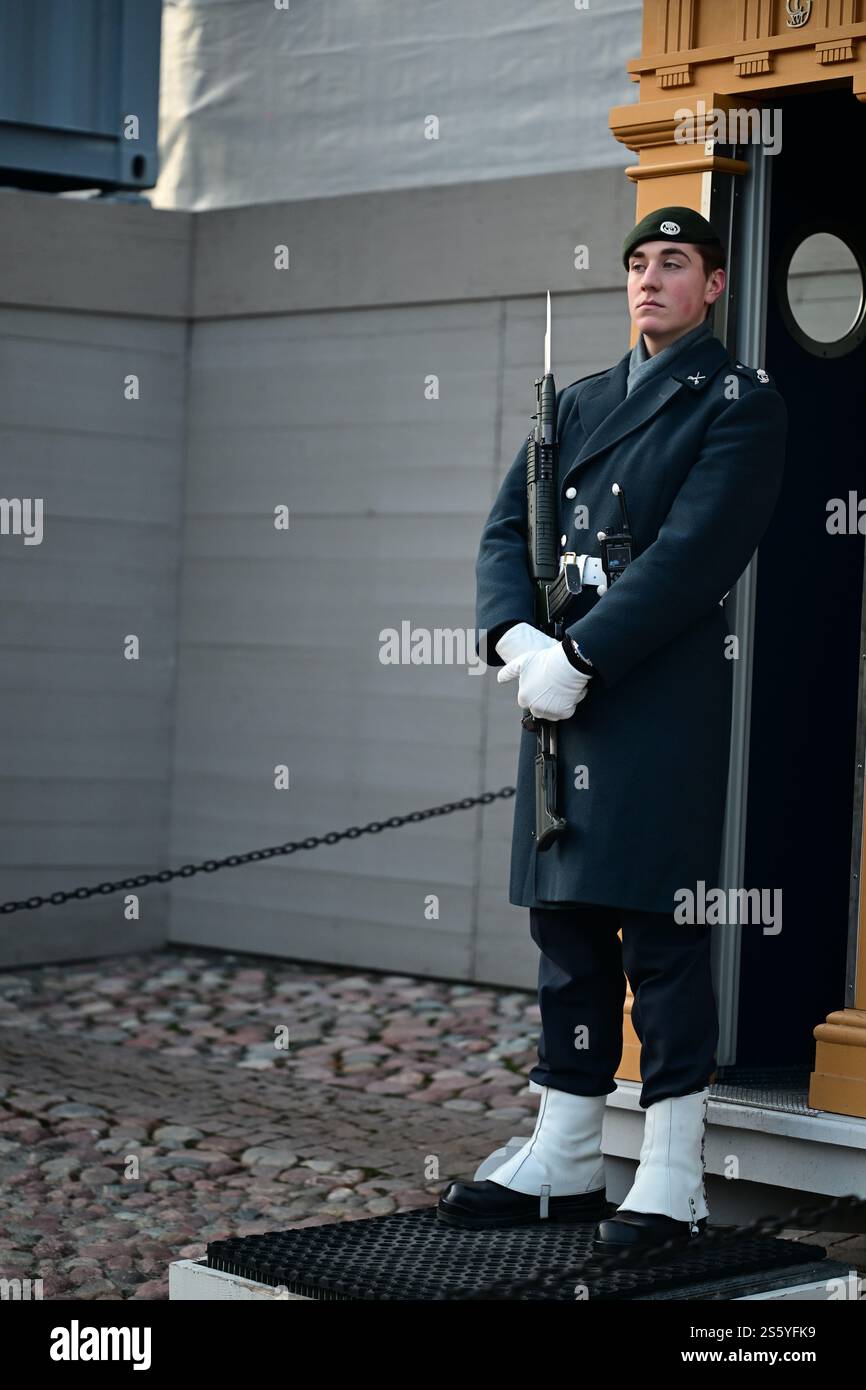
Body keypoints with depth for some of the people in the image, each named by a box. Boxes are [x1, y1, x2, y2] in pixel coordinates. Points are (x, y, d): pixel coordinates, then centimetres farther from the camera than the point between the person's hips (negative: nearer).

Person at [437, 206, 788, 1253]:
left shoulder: (740, 404, 0)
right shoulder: (578, 402, 20)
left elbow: (692, 552, -13)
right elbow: (506, 528, 12)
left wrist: (577, 656, -18)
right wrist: (513, 637, -8)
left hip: (665, 704, -6)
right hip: (562, 695, 7)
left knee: (663, 933, -5)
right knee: (566, 929, 9)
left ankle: (673, 1182, 2)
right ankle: (562, 1164, 18)